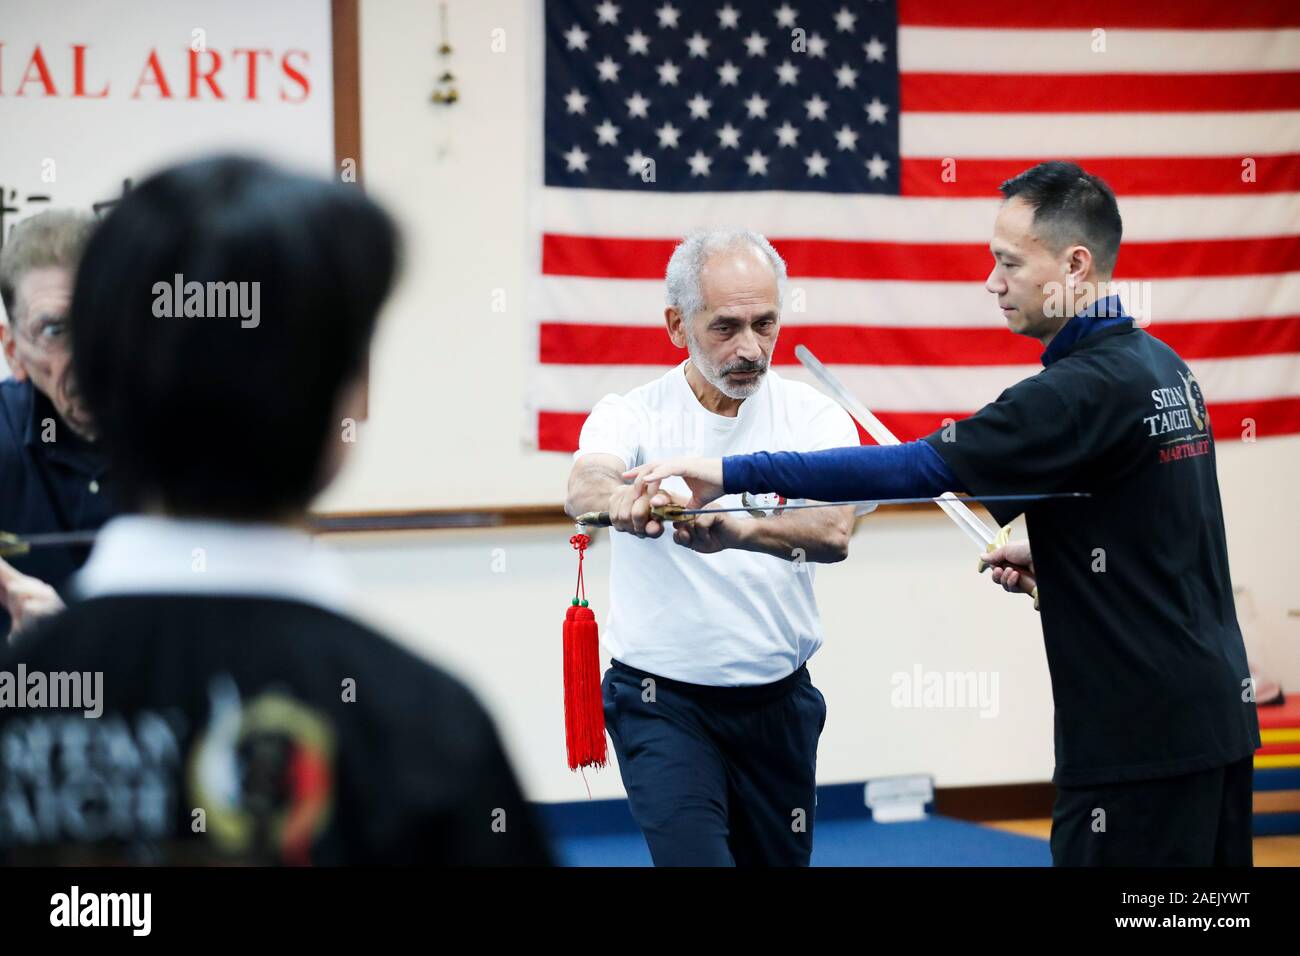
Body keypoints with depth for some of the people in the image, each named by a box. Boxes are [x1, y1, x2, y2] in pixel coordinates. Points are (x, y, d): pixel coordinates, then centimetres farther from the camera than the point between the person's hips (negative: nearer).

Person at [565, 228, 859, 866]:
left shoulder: (814, 418, -4)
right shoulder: (632, 416, -6)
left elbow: (834, 532, -23)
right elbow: (584, 490, -28)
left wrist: (739, 532, -45)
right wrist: (624, 499, -54)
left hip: (778, 701, 2)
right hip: (664, 700, -2)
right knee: (695, 857, -21)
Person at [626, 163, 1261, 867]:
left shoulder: (1086, 388, -18)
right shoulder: (1161, 365, 11)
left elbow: (917, 468, -23)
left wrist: (732, 473, -23)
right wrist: (1048, 560, 11)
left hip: (1140, 740, -9)